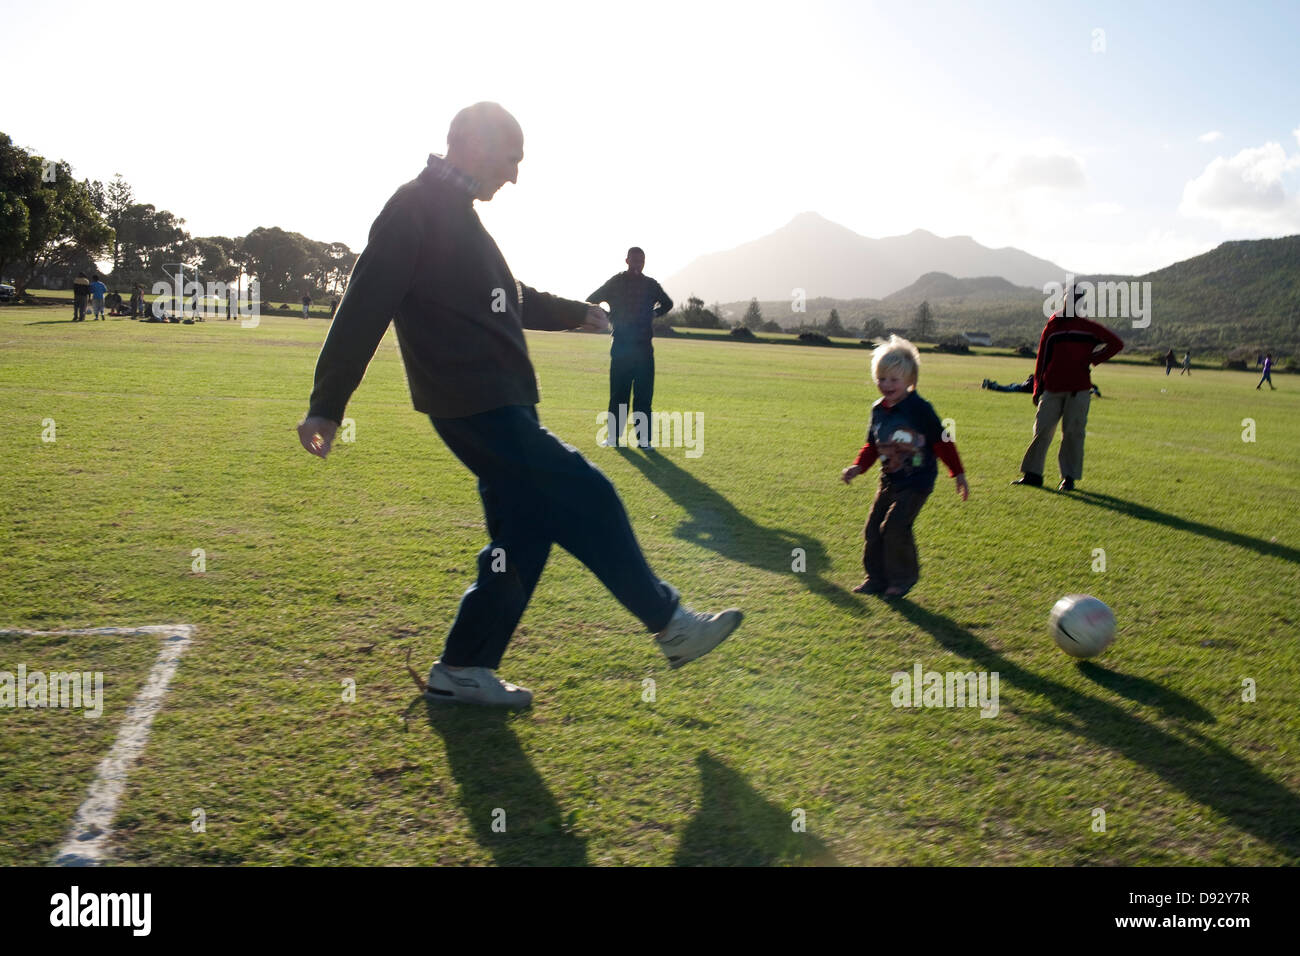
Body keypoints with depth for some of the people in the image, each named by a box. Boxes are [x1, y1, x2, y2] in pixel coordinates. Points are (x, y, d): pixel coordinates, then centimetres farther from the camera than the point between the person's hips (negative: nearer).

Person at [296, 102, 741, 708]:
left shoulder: (454, 212, 20)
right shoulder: (417, 206, -10)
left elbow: (507, 297, 34)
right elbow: (366, 305, -15)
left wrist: (574, 313, 44)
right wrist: (327, 405, -17)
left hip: (500, 408, 10)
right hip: (476, 409, -10)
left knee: (524, 535, 10)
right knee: (589, 501, -5)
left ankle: (461, 670, 19)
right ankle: (670, 624, 9)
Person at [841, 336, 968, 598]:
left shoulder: (919, 408, -14)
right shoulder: (878, 410, 5)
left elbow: (942, 442, -7)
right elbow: (872, 445, 17)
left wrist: (958, 474, -3)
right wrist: (857, 467, 2)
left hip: (916, 482, -7)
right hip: (889, 482, 7)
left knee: (895, 526, -14)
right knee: (874, 529, 7)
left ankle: (903, 578, 7)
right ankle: (876, 577, 23)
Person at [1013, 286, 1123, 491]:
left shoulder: (1088, 328, 7)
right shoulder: (1051, 327, 10)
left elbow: (1116, 343, 11)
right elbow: (1042, 359, 11)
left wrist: (1093, 360, 2)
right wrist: (1037, 388, 7)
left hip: (1078, 389, -1)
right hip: (1052, 389, 1)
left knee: (1073, 433, -1)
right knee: (1042, 431, -1)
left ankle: (1069, 477, 7)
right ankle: (1033, 473, 7)